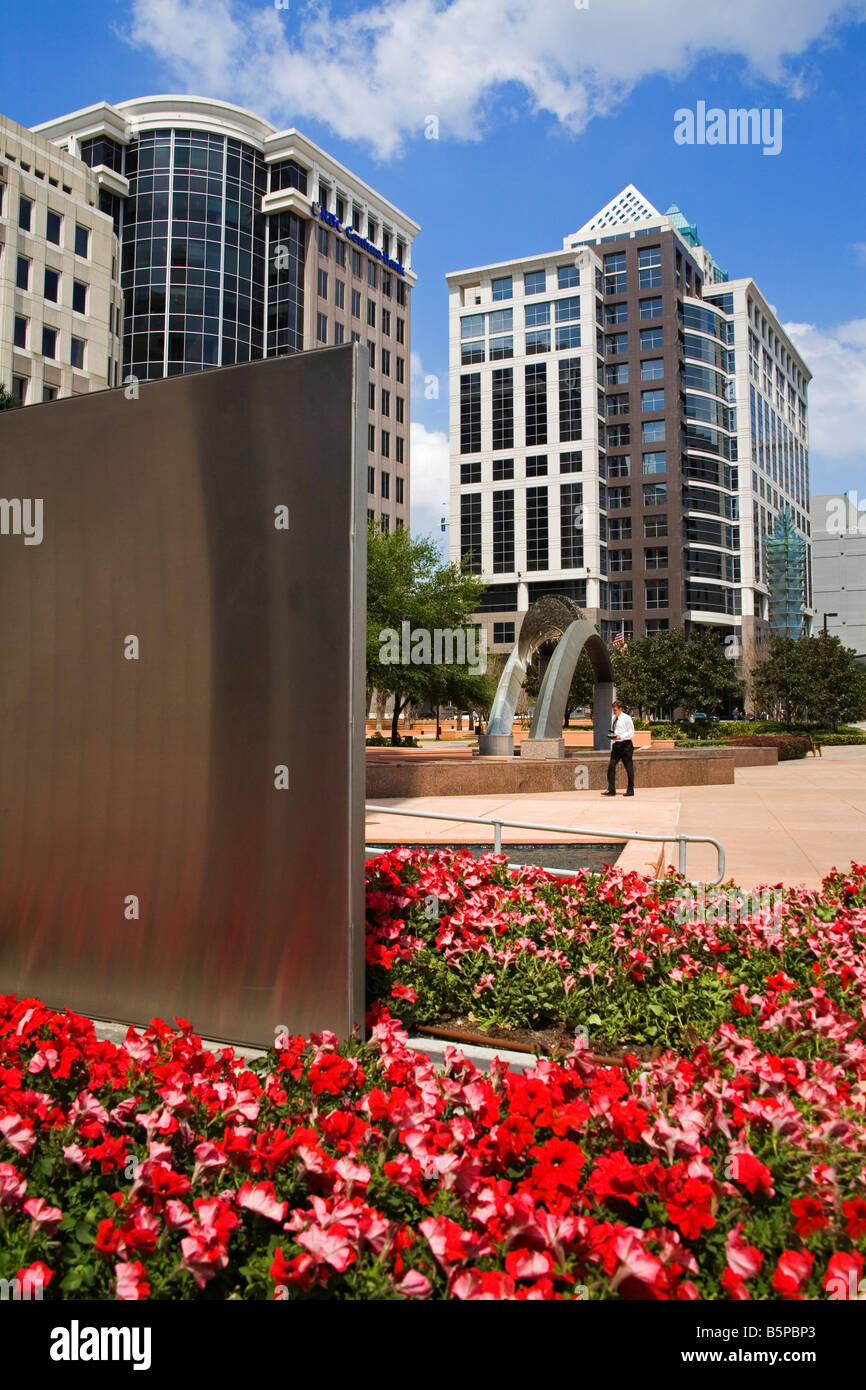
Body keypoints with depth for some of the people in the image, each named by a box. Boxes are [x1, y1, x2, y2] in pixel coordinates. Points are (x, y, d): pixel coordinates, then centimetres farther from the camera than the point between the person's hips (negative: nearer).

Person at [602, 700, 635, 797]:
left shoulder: (626, 718, -6)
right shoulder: (614, 718, 13)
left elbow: (631, 733, -9)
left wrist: (621, 737, -21)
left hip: (625, 744, -6)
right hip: (616, 744, 6)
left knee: (628, 768, 2)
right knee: (611, 766, -4)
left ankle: (630, 790, 10)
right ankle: (611, 789, -1)